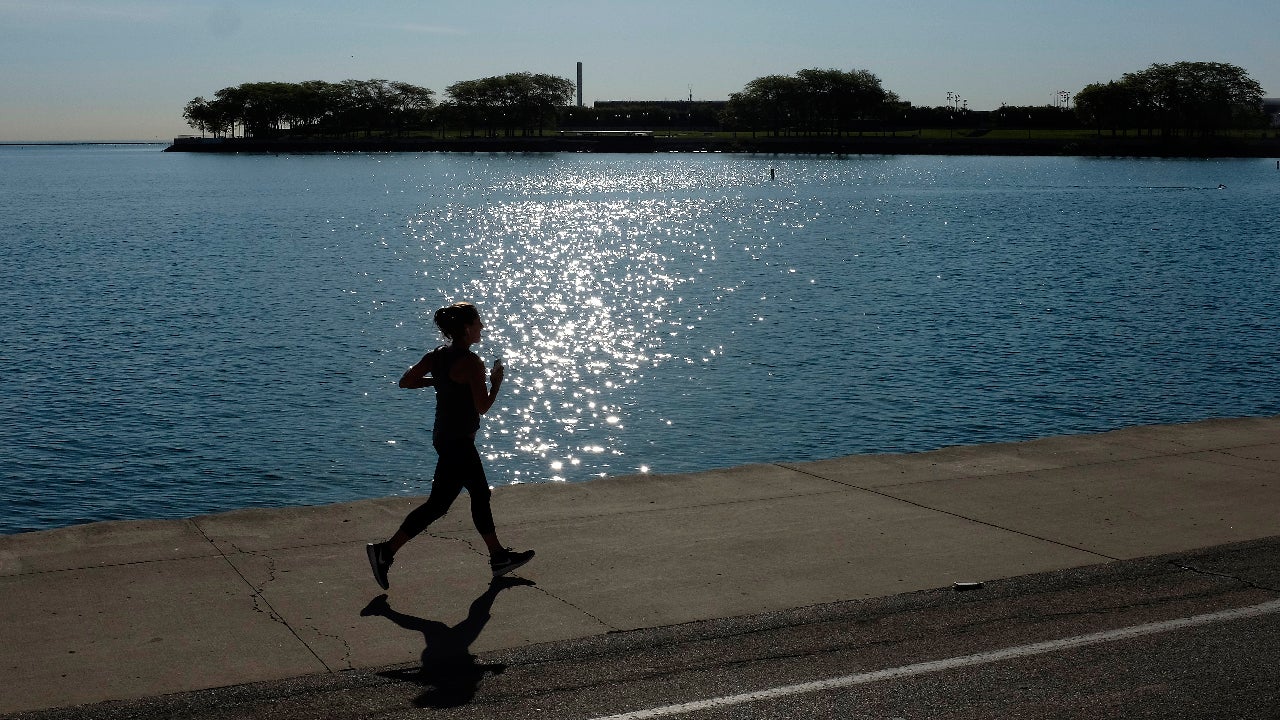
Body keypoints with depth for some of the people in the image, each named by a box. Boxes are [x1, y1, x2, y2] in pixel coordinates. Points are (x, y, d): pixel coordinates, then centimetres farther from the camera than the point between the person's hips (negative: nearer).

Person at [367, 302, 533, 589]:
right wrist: (496, 381, -5)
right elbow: (483, 407, -20)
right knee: (438, 504, -3)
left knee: (481, 495, 19)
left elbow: (405, 381, 8)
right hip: (458, 442, -10)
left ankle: (499, 557, 30)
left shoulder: (437, 356, 4)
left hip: (444, 436, 10)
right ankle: (386, 551, -2)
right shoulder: (471, 363, -20)